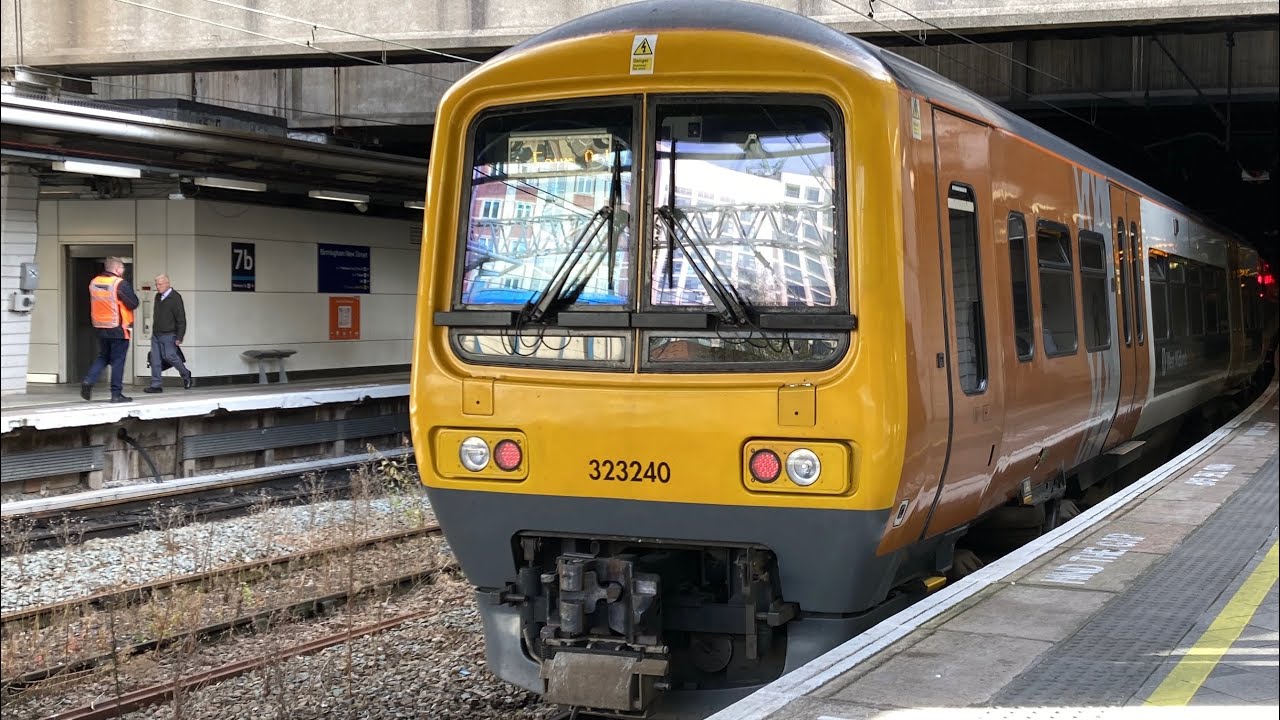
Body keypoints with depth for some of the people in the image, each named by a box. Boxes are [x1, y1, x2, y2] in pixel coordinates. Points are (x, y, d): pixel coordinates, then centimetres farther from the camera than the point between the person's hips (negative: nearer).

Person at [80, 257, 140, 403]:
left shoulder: (94, 282, 7)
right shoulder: (120, 284, -14)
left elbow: (93, 303, 17)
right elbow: (133, 304, -13)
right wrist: (130, 292, 3)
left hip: (100, 328, 6)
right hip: (118, 329, -6)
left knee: (102, 357, 20)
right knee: (117, 361, 2)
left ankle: (88, 381, 1)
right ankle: (116, 394, 5)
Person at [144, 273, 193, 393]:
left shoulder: (175, 298, -11)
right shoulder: (158, 297, 11)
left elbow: (181, 319, -12)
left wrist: (179, 337, -16)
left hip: (169, 335, -7)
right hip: (156, 334, 7)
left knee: (169, 356, -6)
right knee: (155, 359, 1)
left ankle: (186, 375, 18)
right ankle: (156, 385, 3)